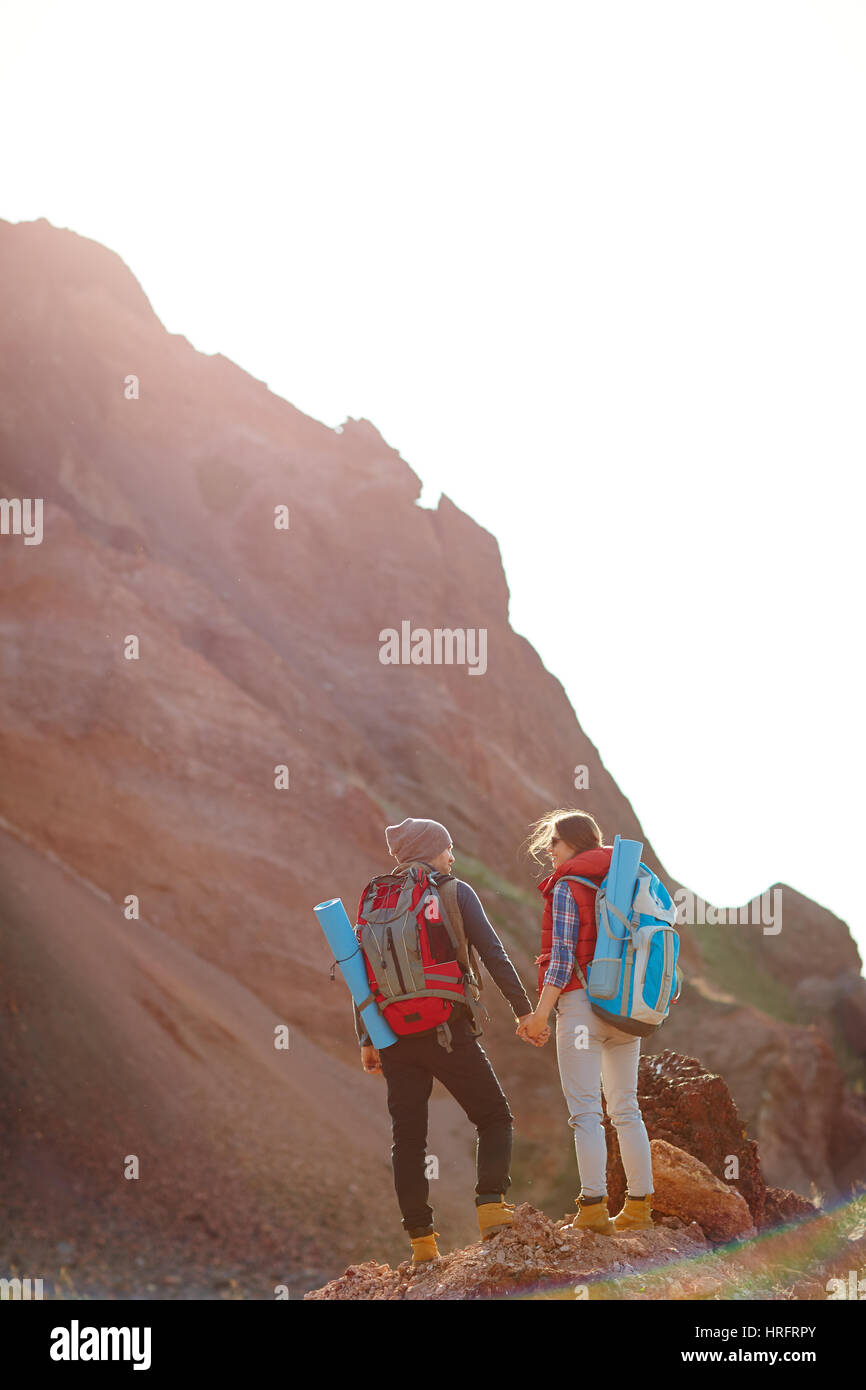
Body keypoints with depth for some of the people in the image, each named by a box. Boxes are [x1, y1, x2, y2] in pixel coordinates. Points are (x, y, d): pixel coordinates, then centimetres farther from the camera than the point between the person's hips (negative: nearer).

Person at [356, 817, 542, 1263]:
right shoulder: (455, 892, 1)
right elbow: (493, 954, -6)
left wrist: (366, 1040, 14)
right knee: (495, 1118, 8)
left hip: (395, 1037, 4)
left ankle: (421, 1240, 6)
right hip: (447, 1030, -4)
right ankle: (491, 1205, -11)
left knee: (408, 1137, 9)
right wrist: (523, 1010, -3)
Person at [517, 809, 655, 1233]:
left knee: (585, 1110, -6)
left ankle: (593, 1208, -11)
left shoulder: (567, 887, -6)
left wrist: (541, 1013, -12)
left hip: (582, 1002, -7)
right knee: (626, 1107, 12)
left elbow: (563, 956, -13)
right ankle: (639, 1204, 12)